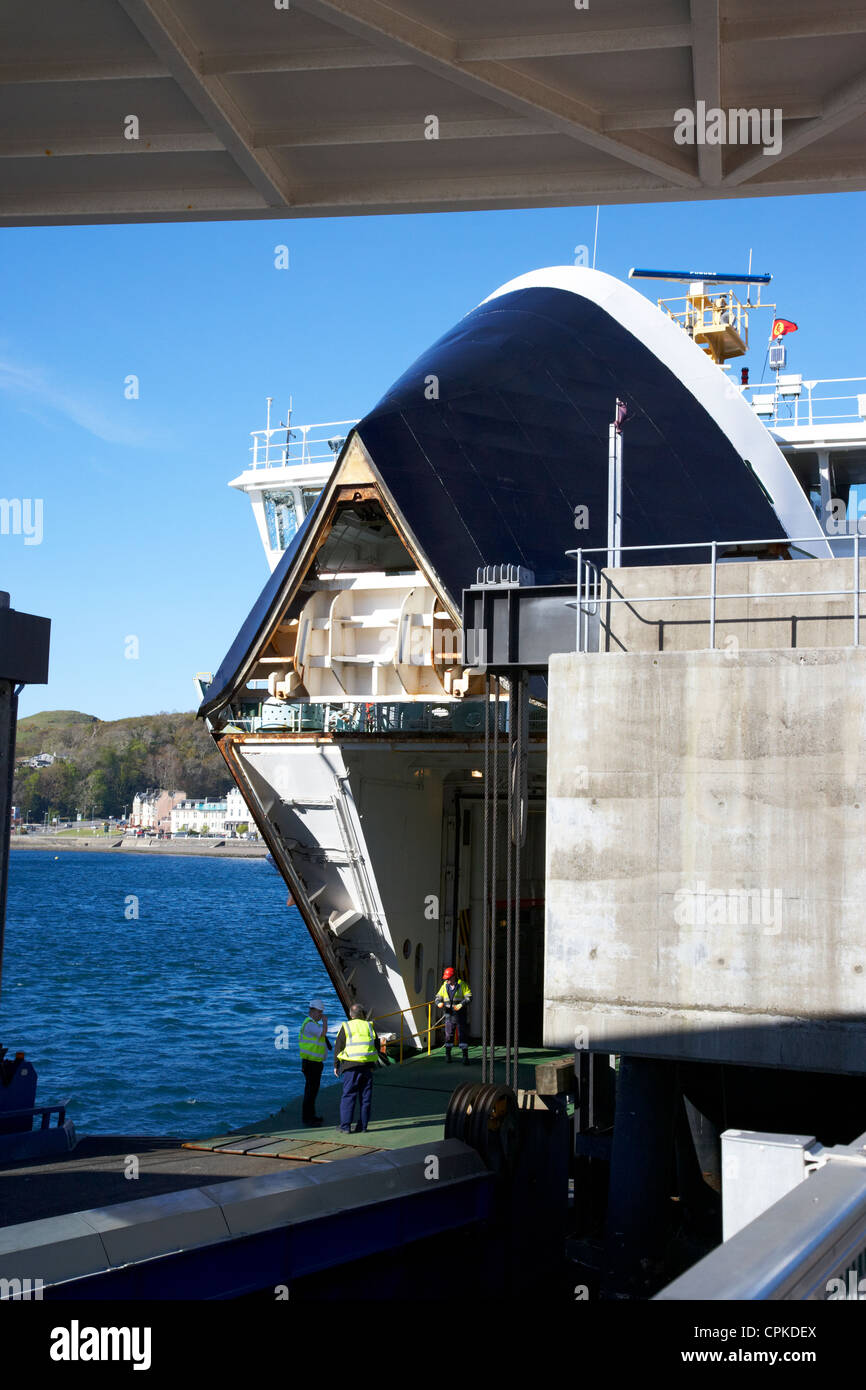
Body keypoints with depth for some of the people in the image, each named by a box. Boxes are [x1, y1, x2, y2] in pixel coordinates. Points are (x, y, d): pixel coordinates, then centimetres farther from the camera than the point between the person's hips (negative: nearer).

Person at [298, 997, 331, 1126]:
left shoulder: (313, 1023, 17)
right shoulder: (310, 1024, -17)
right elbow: (323, 1033, -32)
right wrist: (325, 1022, -15)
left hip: (315, 1062, 11)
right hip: (311, 1062, -11)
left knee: (313, 1088, 16)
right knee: (311, 1089, -8)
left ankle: (310, 1115, 23)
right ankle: (307, 1117, -5)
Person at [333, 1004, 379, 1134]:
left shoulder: (346, 1027, 1)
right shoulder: (369, 1027, 10)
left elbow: (338, 1047, 1)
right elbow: (377, 1046, 14)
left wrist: (336, 1065, 9)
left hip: (351, 1066, -3)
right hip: (368, 1066, 3)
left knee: (348, 1096, -1)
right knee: (365, 1097, 8)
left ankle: (345, 1126, -5)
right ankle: (362, 1126, 8)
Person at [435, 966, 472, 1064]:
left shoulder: (462, 985, -7)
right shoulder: (445, 986, 6)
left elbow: (469, 997, -13)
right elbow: (438, 997, 8)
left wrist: (461, 1005, -28)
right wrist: (439, 1003, -15)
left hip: (461, 1014, -3)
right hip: (449, 1015, 3)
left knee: (463, 1034, -5)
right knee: (449, 1034, 5)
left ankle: (465, 1056, -3)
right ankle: (447, 1054, 21)